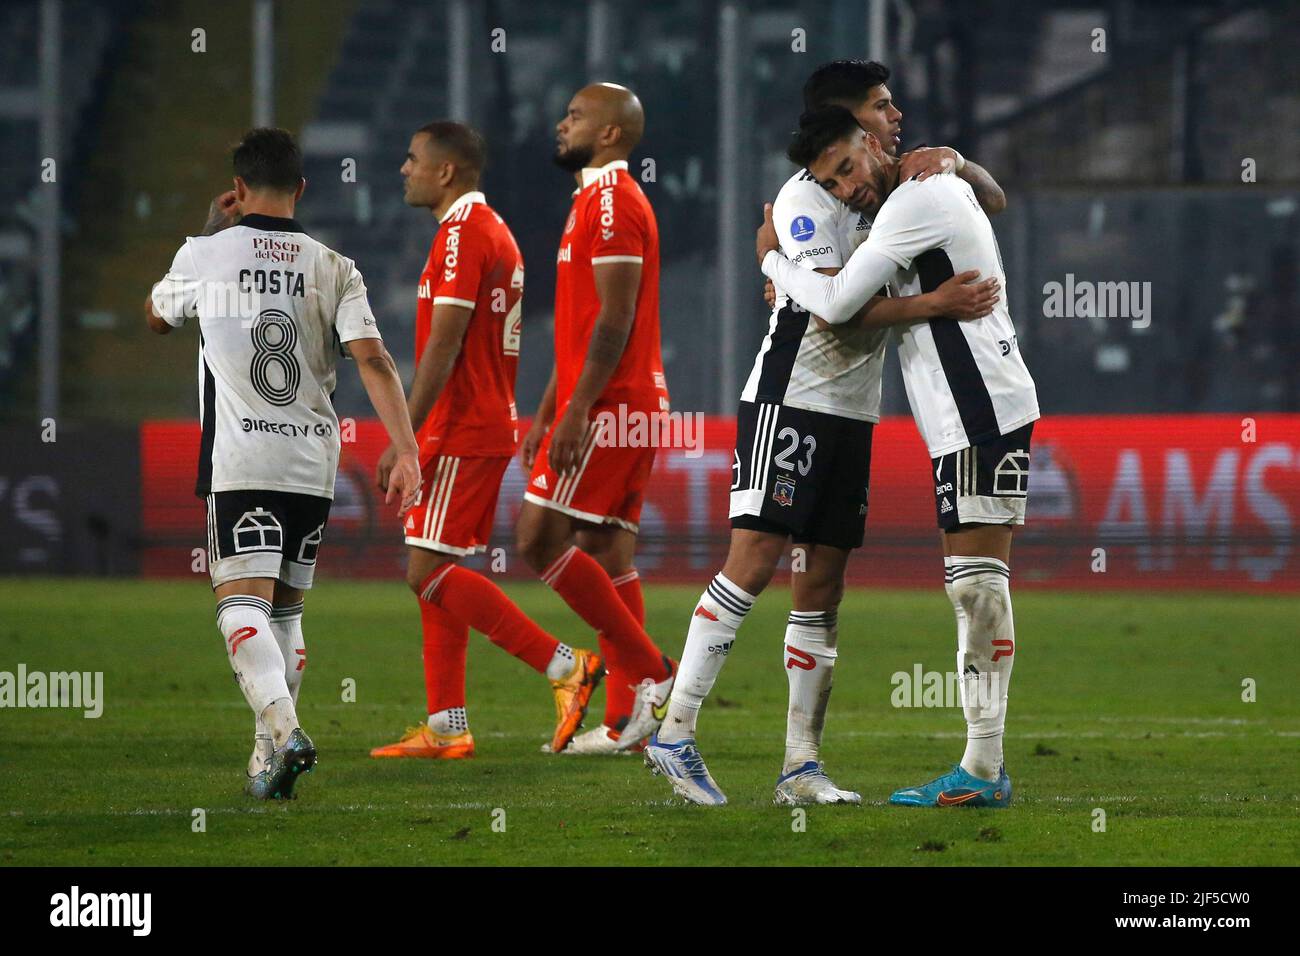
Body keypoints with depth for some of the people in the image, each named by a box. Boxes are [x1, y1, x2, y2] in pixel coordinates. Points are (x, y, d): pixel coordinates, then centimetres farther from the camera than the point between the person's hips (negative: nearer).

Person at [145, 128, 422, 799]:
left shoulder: (206, 254, 0)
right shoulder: (333, 269, 4)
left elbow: (156, 315, 21)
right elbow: (373, 359, -7)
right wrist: (405, 449, -9)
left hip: (241, 463, -4)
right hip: (314, 462, 4)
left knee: (243, 604, -11)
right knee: (285, 609, 16)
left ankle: (284, 729, -34)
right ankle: (268, 760, 18)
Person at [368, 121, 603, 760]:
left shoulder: (464, 232, -14)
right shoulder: (493, 230, 19)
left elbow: (444, 344, -20)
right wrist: (421, 436, 23)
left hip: (461, 435, -10)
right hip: (488, 427, 10)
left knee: (429, 572, -12)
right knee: (435, 573, 9)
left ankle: (565, 666, -14)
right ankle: (445, 729, 8)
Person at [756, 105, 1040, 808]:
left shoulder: (915, 202, -11)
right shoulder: (946, 189, 18)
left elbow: (837, 304, -13)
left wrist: (771, 257, 5)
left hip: (981, 409, -11)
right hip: (973, 413, 11)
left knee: (976, 582, -12)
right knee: (975, 585, 8)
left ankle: (981, 770, -15)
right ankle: (985, 764, 6)